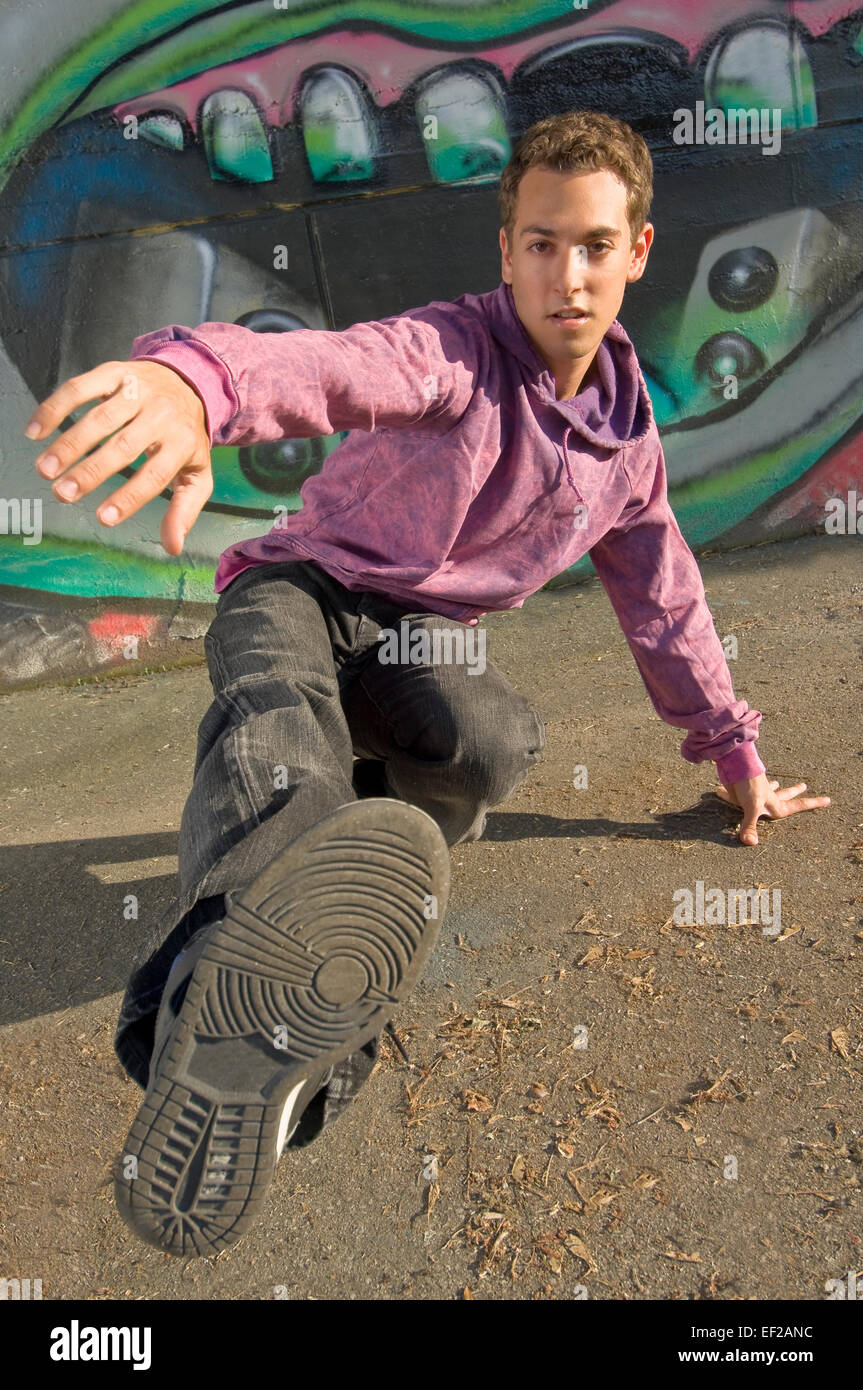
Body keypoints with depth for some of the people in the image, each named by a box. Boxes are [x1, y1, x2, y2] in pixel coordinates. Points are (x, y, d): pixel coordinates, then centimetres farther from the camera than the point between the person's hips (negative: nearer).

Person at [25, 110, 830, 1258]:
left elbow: (665, 603, 16)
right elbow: (338, 364, -38)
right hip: (310, 591, -4)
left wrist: (732, 751, 22)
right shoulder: (455, 351, -13)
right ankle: (232, 991, -67)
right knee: (278, 704, -41)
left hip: (422, 642, 4)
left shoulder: (629, 438, 5)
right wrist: (199, 375, -62)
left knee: (500, 743, -33)